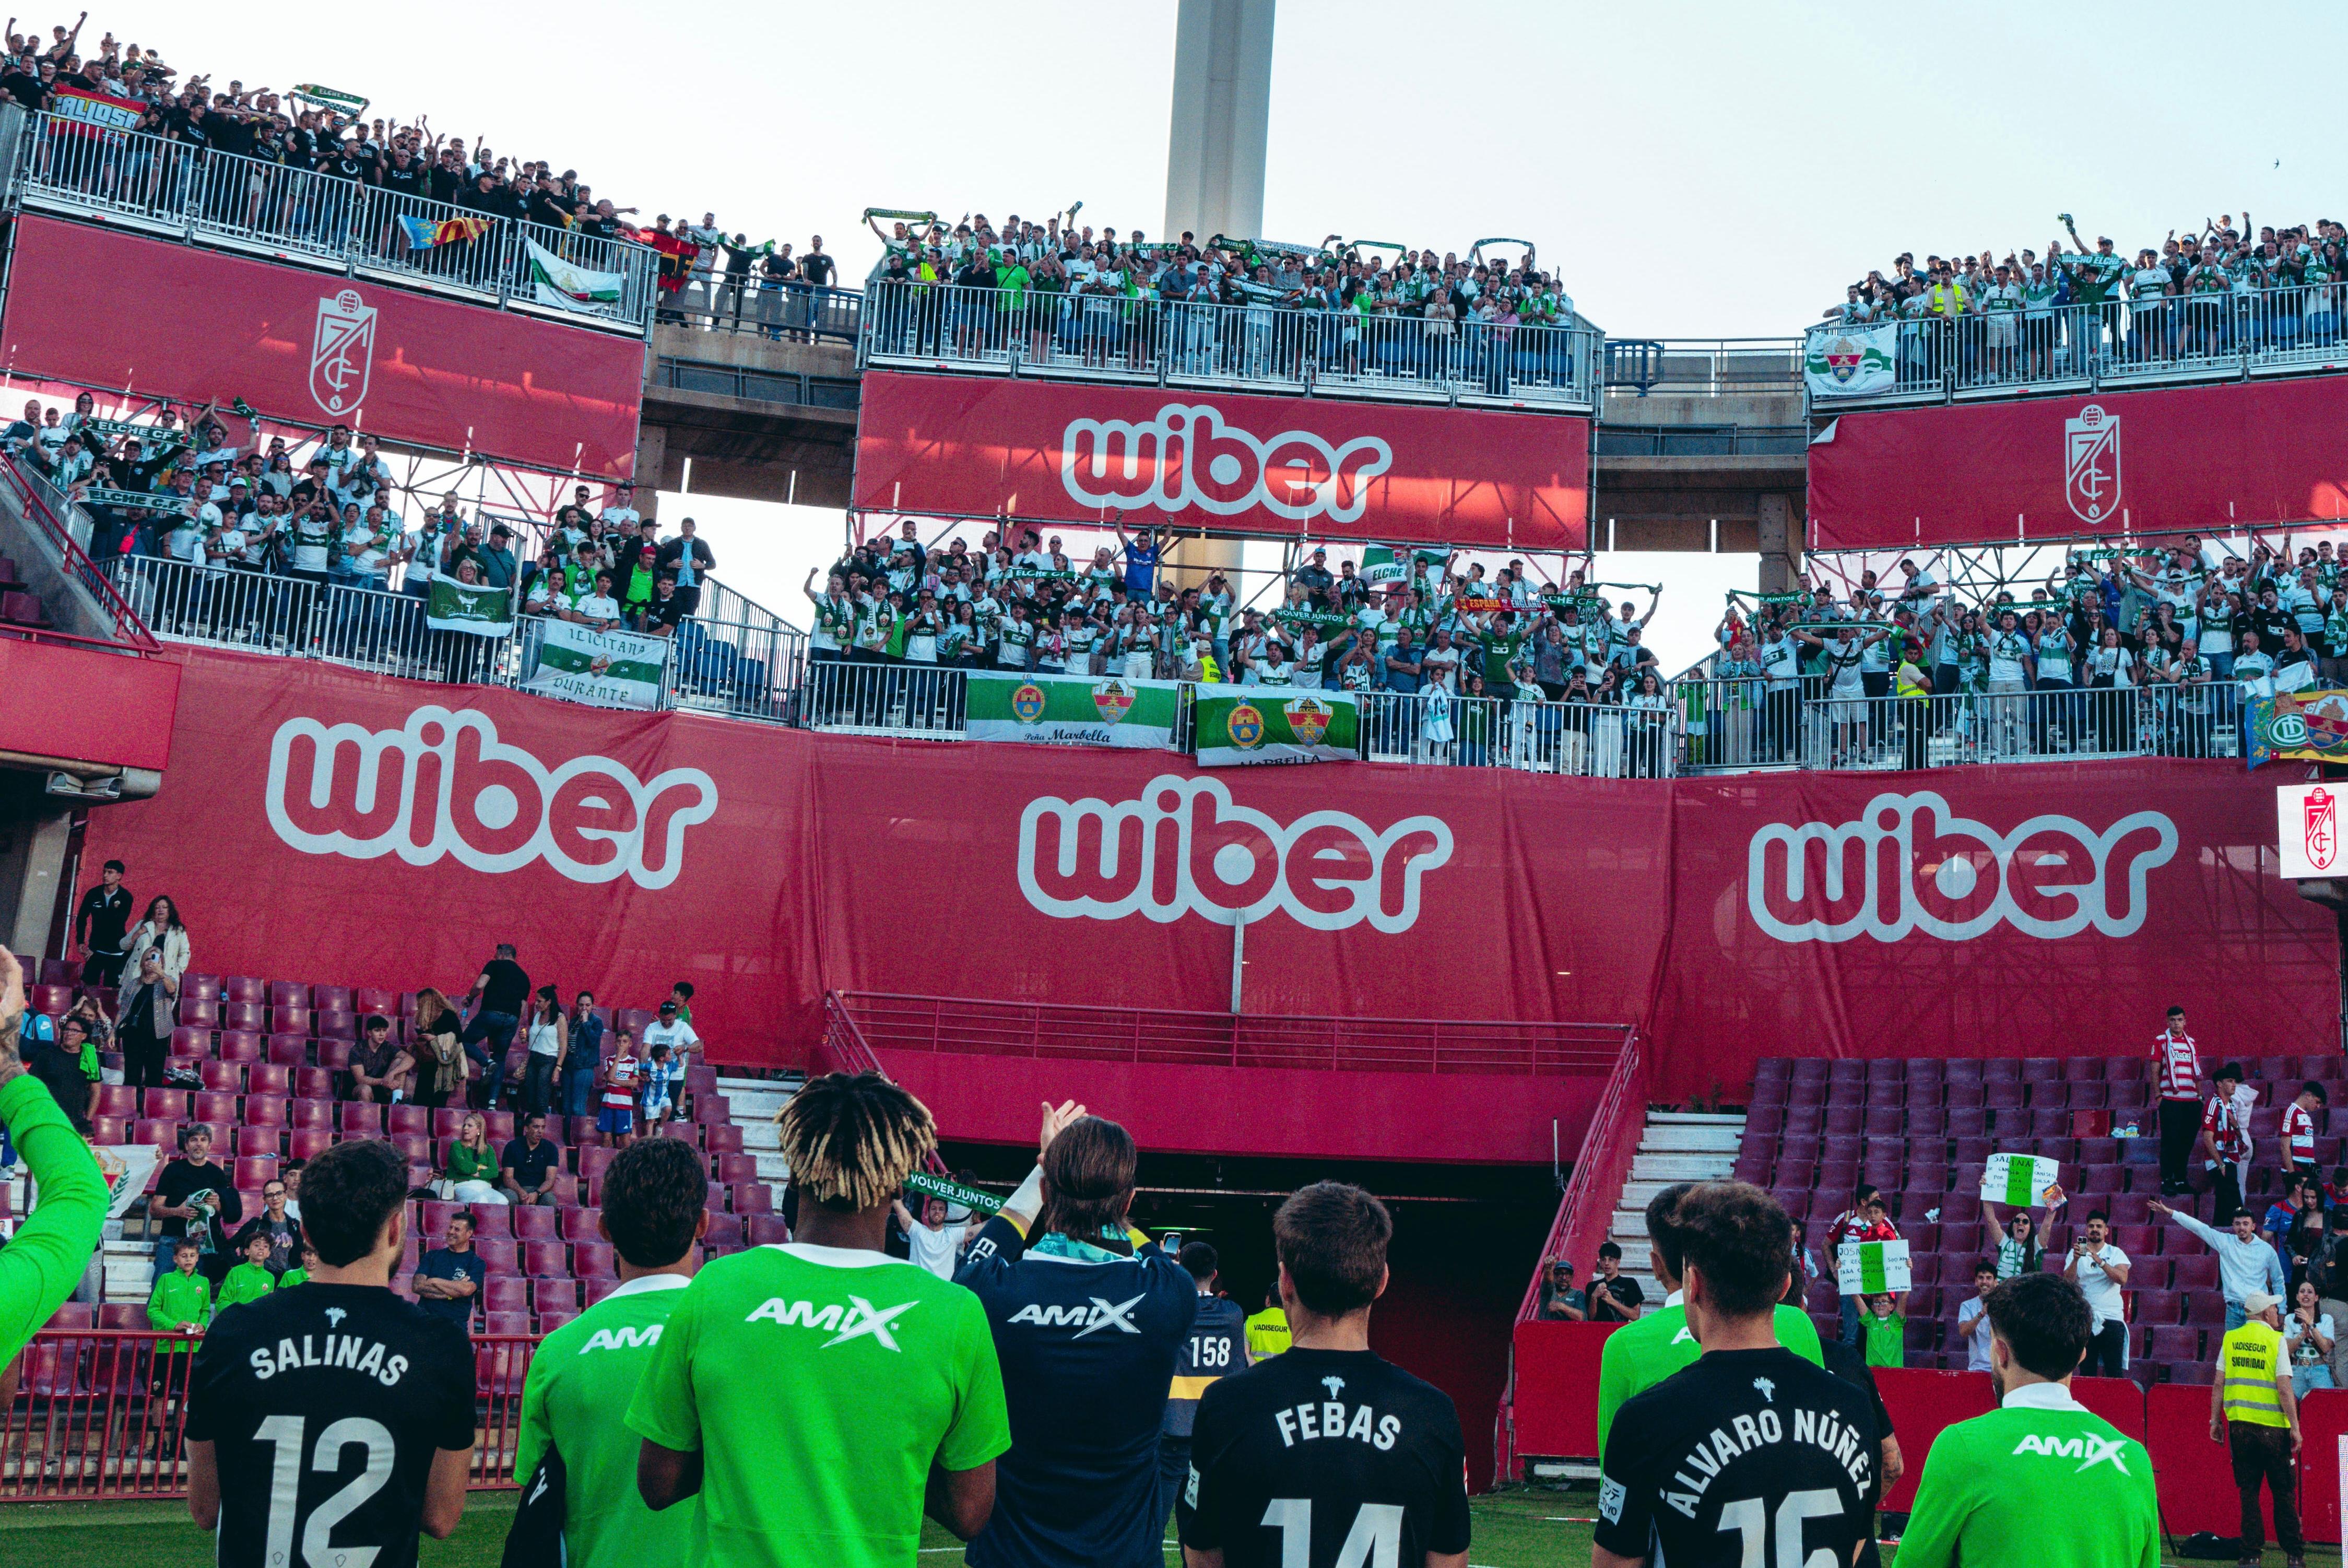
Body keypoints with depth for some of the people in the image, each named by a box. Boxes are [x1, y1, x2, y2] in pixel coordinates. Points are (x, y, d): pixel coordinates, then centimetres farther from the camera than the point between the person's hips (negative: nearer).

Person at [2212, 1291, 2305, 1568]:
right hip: (2272, 1426, -3)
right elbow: (2284, 1389, -11)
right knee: (2283, 1492, 7)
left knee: (2248, 1491, 8)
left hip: (2239, 1425, 3)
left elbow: (2218, 1383, 5)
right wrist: (2295, 1427, -7)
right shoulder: (2276, 1340, -5)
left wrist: (2215, 1420, 11)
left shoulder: (2230, 1338, 6)